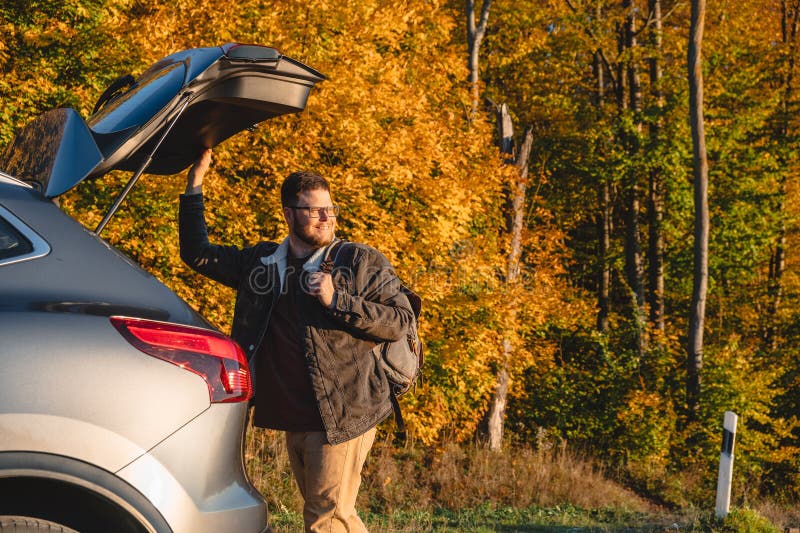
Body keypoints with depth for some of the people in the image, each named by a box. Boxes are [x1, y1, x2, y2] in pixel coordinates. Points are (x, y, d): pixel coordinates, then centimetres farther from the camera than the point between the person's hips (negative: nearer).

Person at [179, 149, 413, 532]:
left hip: (342, 414, -6)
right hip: (293, 421, 6)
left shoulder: (362, 262, -1)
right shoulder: (261, 262, 12)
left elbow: (400, 320, -7)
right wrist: (195, 181, 11)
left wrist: (337, 300, -16)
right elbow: (197, 253, 17)